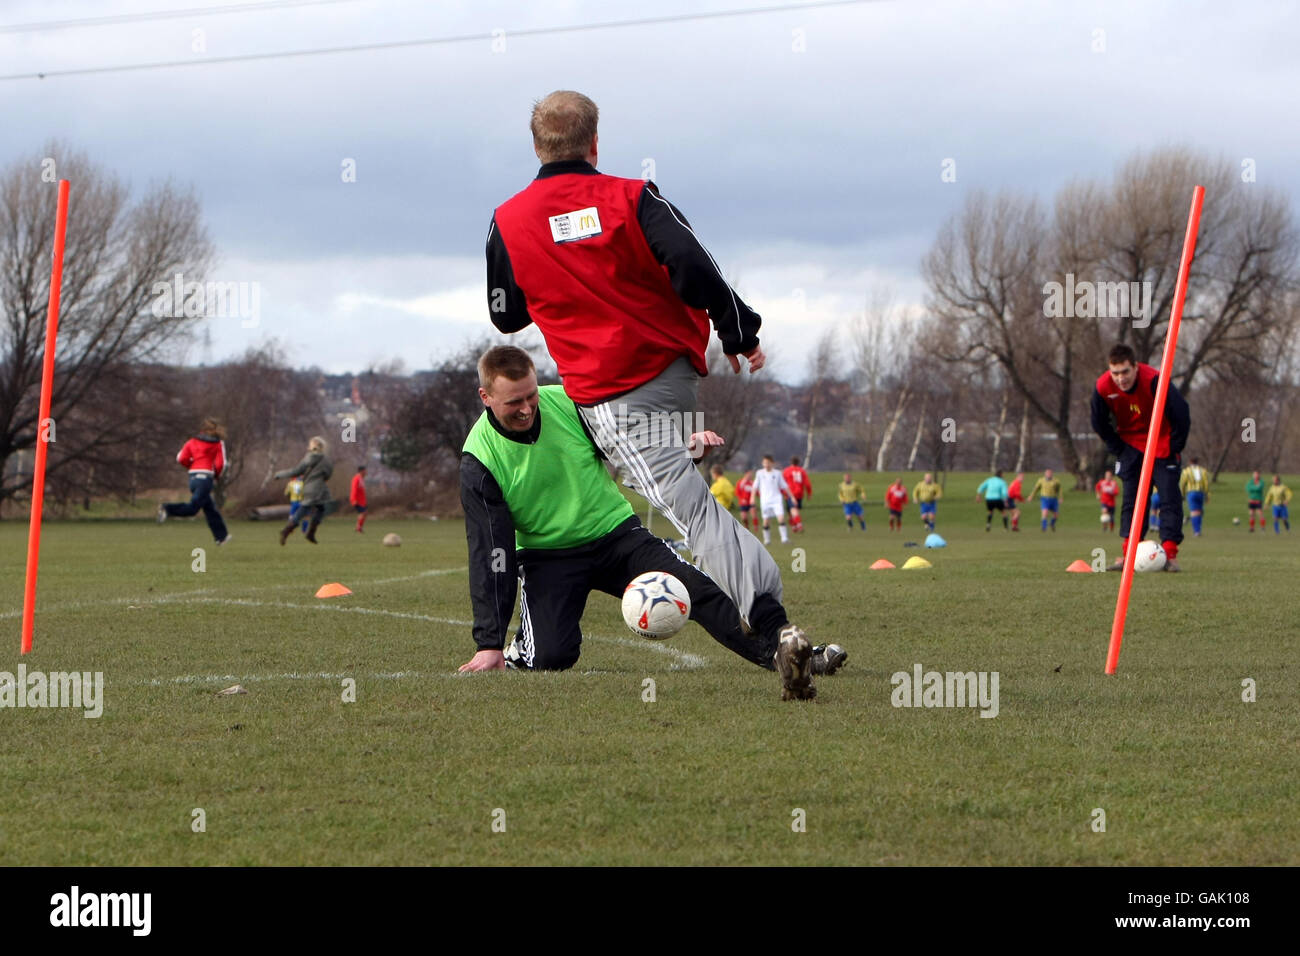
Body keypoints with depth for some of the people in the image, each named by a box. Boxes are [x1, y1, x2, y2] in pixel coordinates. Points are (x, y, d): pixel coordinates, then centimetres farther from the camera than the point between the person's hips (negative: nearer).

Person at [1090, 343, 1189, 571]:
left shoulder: (1154, 380, -31)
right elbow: (1100, 424, 1)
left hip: (1162, 445, -3)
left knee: (1169, 497, -10)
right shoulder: (1103, 387, -19)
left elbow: (1181, 415, -20)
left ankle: (1170, 554, -12)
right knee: (1132, 499, -1)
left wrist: (1175, 448, -13)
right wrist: (1119, 450, -2)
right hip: (1131, 445, 3)